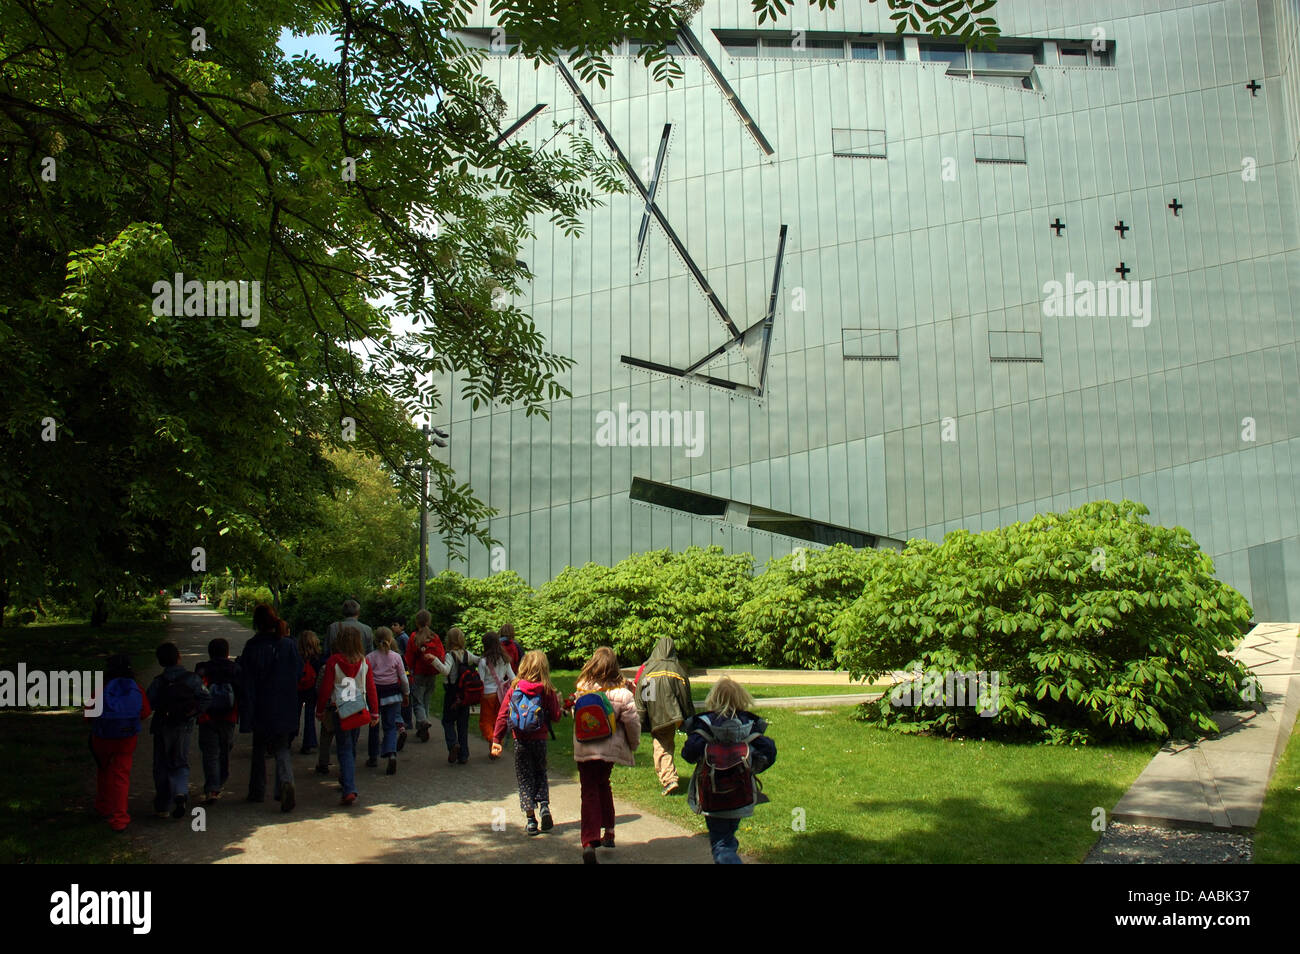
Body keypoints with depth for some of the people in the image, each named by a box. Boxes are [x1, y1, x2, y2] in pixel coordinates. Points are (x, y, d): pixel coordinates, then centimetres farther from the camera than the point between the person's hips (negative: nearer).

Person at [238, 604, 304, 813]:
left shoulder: (252, 647, -10)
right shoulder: (289, 645, -5)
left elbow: (246, 681, -9)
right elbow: (299, 674, 1)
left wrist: (246, 715, -6)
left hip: (261, 709, -1)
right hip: (285, 709, 1)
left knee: (259, 749, 18)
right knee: (282, 749, 8)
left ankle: (257, 792, 27)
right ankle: (286, 782, -18)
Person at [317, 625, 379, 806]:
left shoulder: (333, 661, -10)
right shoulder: (364, 662, -3)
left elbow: (325, 688, -6)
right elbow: (371, 688, 1)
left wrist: (320, 710, 8)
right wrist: (375, 712, 9)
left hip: (339, 709, -3)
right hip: (359, 709, 3)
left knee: (345, 749, -1)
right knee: (352, 746, 20)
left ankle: (349, 790, -12)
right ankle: (346, 780, 37)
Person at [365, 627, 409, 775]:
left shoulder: (369, 658, -5)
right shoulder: (396, 657, -4)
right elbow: (403, 678, 1)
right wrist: (406, 694, 13)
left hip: (375, 693, 0)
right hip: (393, 693, 0)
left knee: (374, 726, 15)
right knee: (391, 726, 3)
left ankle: (372, 757, 25)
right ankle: (391, 754, -19)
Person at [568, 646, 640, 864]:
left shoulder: (580, 691, -6)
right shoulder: (621, 693, -11)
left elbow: (575, 715, 7)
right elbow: (632, 722, -7)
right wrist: (633, 744, 7)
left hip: (584, 751, 0)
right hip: (610, 750, 0)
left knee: (589, 793, 3)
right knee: (603, 785, 24)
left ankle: (589, 842, -10)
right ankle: (608, 831, 29)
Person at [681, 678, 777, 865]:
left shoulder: (705, 723, -11)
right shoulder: (749, 723, -2)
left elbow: (691, 752, -21)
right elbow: (768, 751, -8)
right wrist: (751, 769, 7)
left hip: (713, 798, -4)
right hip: (741, 795, 4)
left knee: (720, 844, 0)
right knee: (728, 837, 26)